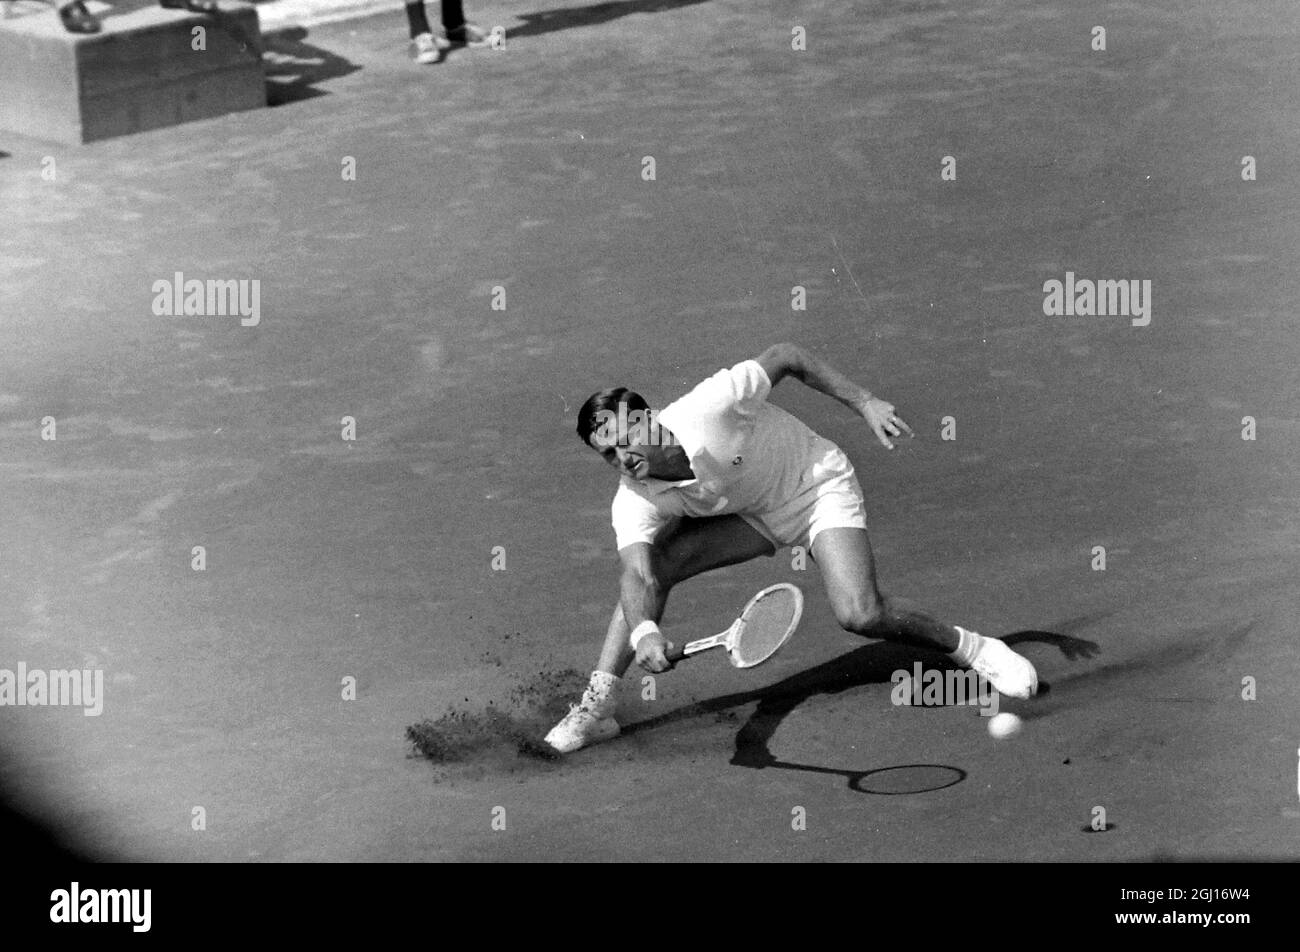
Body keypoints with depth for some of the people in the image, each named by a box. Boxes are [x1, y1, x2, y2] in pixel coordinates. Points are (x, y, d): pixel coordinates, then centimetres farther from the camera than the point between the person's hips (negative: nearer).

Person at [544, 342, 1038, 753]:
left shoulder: (708, 408, -34)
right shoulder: (634, 503, -22)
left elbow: (787, 357, -19)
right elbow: (638, 576, -35)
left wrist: (866, 403, -19)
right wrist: (643, 630, -58)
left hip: (821, 484, -4)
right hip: (751, 515, 4)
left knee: (859, 614, -24)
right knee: (654, 564, -18)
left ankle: (970, 647, -1)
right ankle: (597, 705, -10)